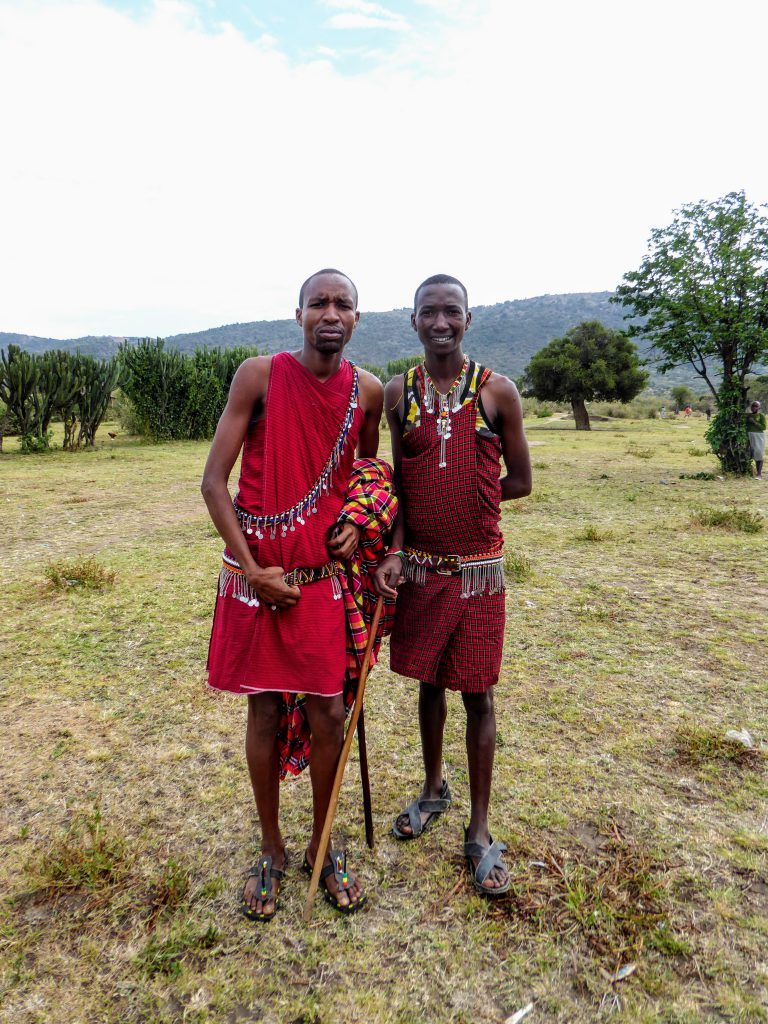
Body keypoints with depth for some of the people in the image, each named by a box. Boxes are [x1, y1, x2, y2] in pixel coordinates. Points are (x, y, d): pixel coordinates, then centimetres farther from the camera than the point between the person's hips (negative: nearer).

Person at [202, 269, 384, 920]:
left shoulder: (369, 391, 2)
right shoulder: (260, 375, -8)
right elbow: (214, 482, -8)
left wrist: (357, 521, 1)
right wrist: (254, 570, -12)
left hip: (324, 576, 2)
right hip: (258, 575, -2)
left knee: (329, 716, 6)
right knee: (265, 713, 9)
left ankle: (322, 847, 31)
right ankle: (272, 851, 32)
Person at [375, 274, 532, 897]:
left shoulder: (497, 391, -4)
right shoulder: (398, 393, 2)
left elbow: (520, 482, 1)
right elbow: (399, 483, 3)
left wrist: (459, 496, -3)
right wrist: (393, 551, -10)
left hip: (478, 569, -2)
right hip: (419, 566, 2)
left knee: (478, 695, 6)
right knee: (429, 683, 17)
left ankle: (479, 832, 23)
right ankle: (433, 789, 41)